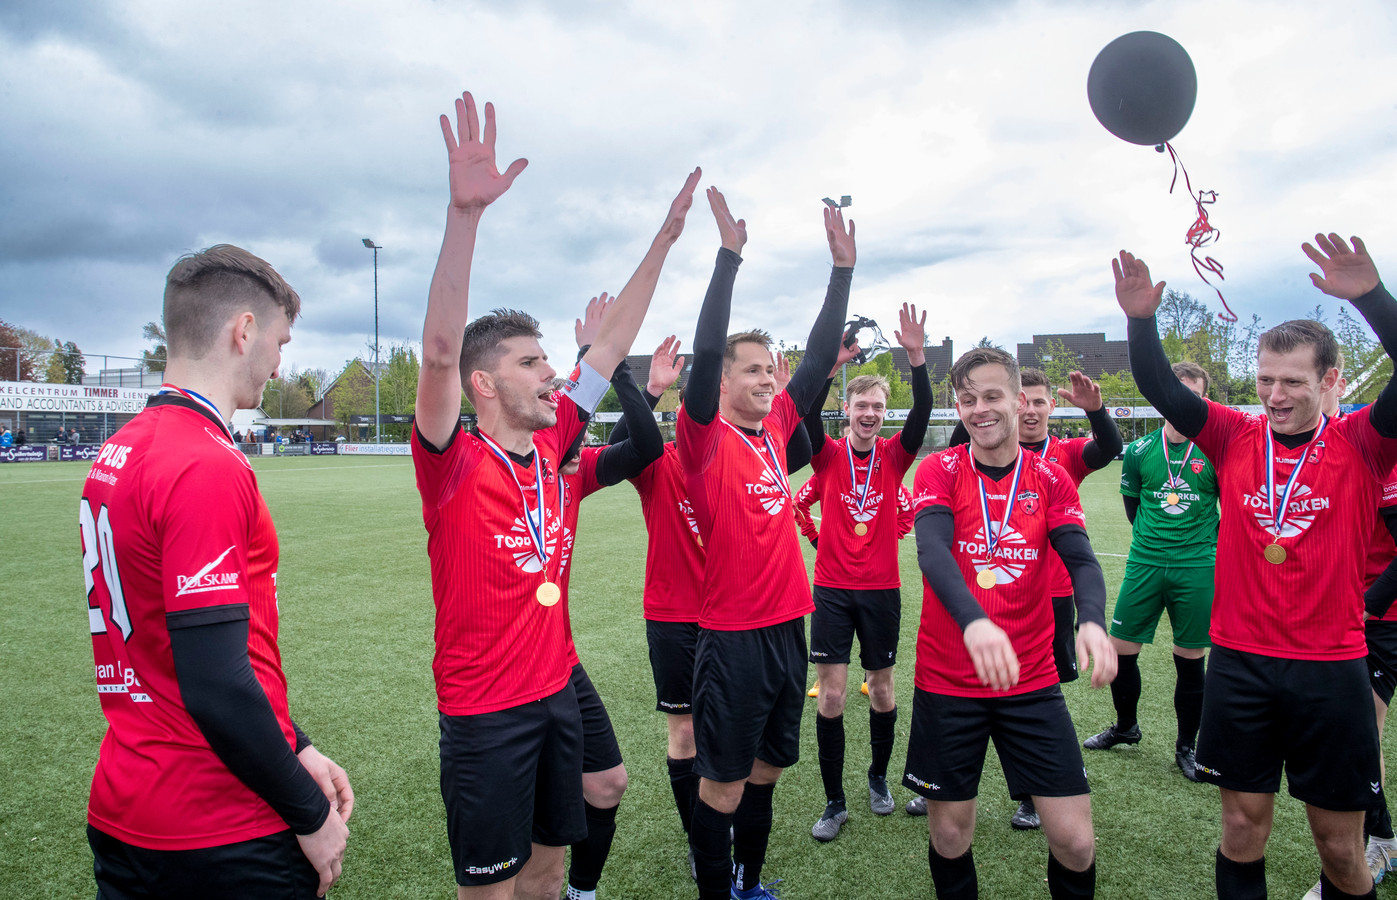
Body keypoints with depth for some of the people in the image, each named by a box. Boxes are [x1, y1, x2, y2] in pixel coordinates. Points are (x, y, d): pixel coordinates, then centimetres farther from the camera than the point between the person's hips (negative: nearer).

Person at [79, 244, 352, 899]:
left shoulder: (116, 453, 7)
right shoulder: (208, 469, -22)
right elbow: (217, 687, -26)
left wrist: (295, 748, 10)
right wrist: (310, 814, -13)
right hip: (227, 842, -8)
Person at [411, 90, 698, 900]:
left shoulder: (551, 447, 2)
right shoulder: (455, 464, -15)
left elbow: (613, 346, 6)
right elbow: (440, 353, -32)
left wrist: (665, 240, 8)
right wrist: (465, 214, -41)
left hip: (557, 690, 6)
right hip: (485, 711, -6)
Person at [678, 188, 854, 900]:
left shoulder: (776, 426, 7)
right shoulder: (706, 438, -10)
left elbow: (821, 354, 8)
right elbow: (706, 350, -24)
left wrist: (842, 267, 5)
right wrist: (730, 254, -26)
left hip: (787, 626, 7)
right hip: (732, 635, -7)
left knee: (766, 769, 20)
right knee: (723, 784, 5)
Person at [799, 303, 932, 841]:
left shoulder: (893, 456, 1)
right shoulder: (829, 456, -2)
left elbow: (922, 414, -14)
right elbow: (808, 417, -20)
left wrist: (917, 357, -29)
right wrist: (831, 366, -35)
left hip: (882, 589, 1)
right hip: (832, 588, -1)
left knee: (882, 690, 12)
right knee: (831, 694, -2)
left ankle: (878, 777, 37)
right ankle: (834, 802, 12)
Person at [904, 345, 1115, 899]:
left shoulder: (1051, 479, 3)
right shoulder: (939, 471, -5)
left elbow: (1081, 560, -10)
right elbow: (932, 551, -21)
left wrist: (1092, 619, -32)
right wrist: (973, 621, -40)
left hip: (1033, 682, 2)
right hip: (947, 682, -1)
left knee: (1074, 840, 1)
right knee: (950, 831, 10)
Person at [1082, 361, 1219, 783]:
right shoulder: (1140, 450, 2)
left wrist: (1206, 541, 5)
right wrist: (1154, 537, 10)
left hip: (1196, 567, -2)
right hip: (1144, 563, 2)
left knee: (1190, 659, 6)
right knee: (1121, 649, 5)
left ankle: (1186, 746, 24)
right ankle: (1125, 726, 29)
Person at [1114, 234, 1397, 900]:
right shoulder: (1236, 439, 0)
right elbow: (1160, 389, -7)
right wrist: (1141, 321, -22)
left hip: (1331, 669, -1)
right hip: (1239, 662, 1)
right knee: (1242, 827, 12)